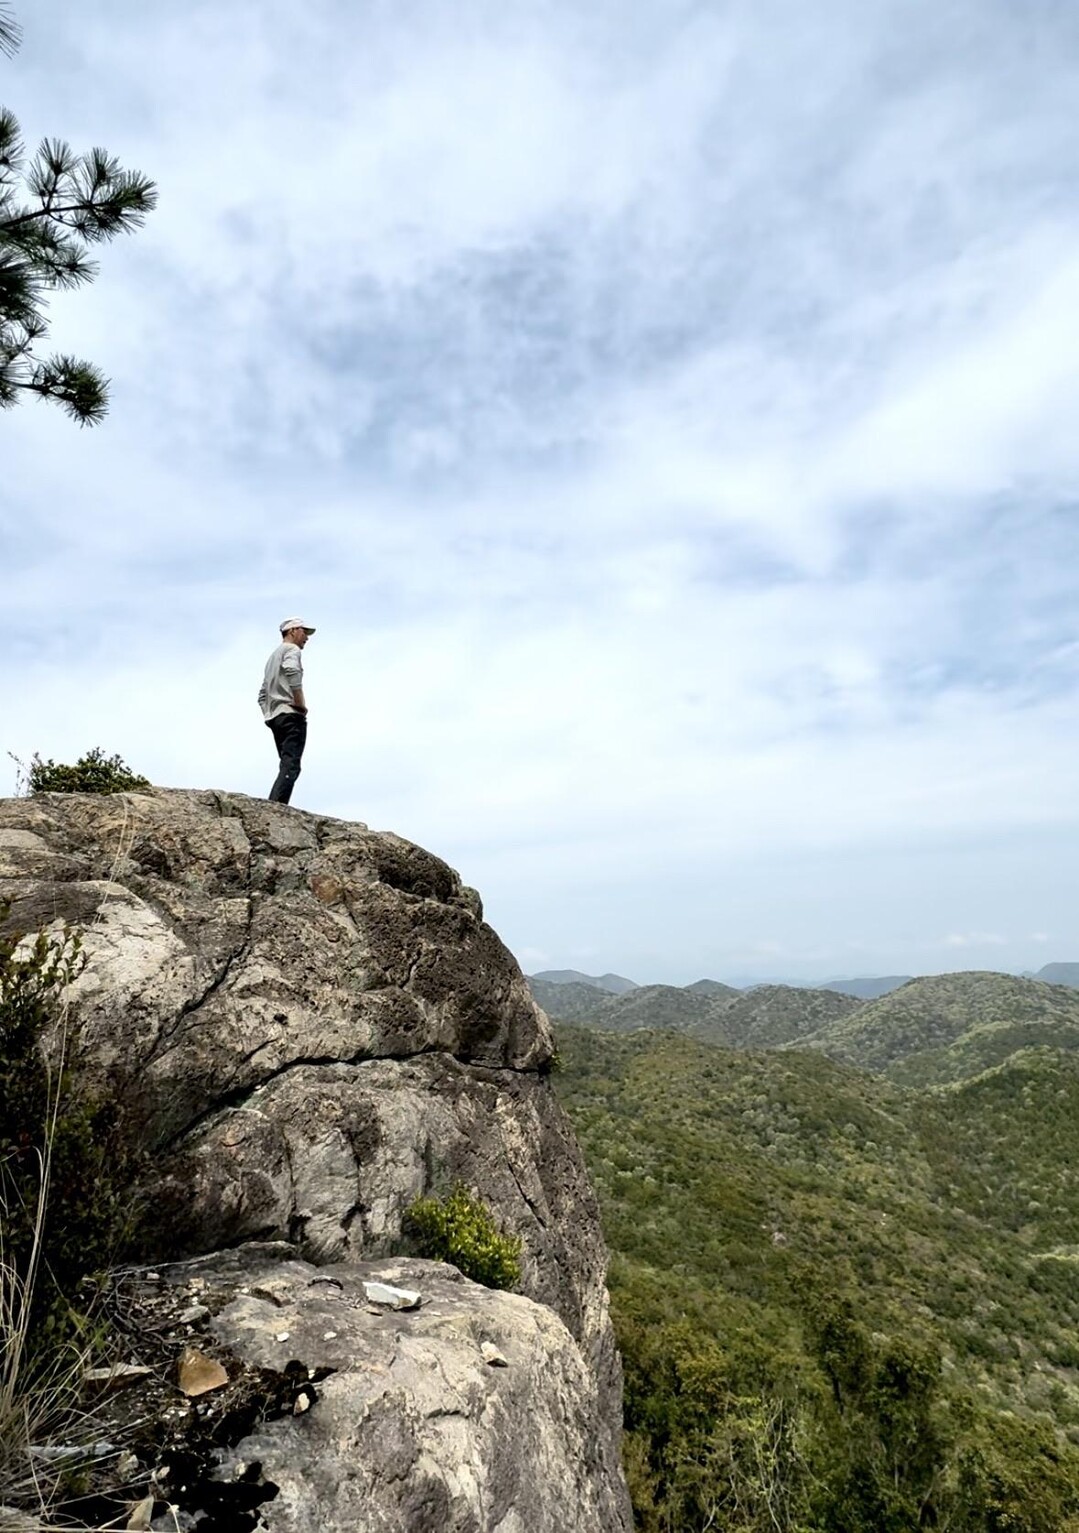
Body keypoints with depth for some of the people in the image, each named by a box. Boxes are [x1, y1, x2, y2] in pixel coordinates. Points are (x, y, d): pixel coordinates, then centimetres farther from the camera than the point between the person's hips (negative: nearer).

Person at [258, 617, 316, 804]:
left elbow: (262, 695, 27)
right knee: (291, 766, -17)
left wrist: (269, 716, 20)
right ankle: (275, 805, -30)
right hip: (291, 714, -9)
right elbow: (292, 671, -24)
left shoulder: (273, 655, 29)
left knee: (287, 766, 9)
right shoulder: (291, 649, 0)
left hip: (274, 717, 9)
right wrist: (301, 704, -17)